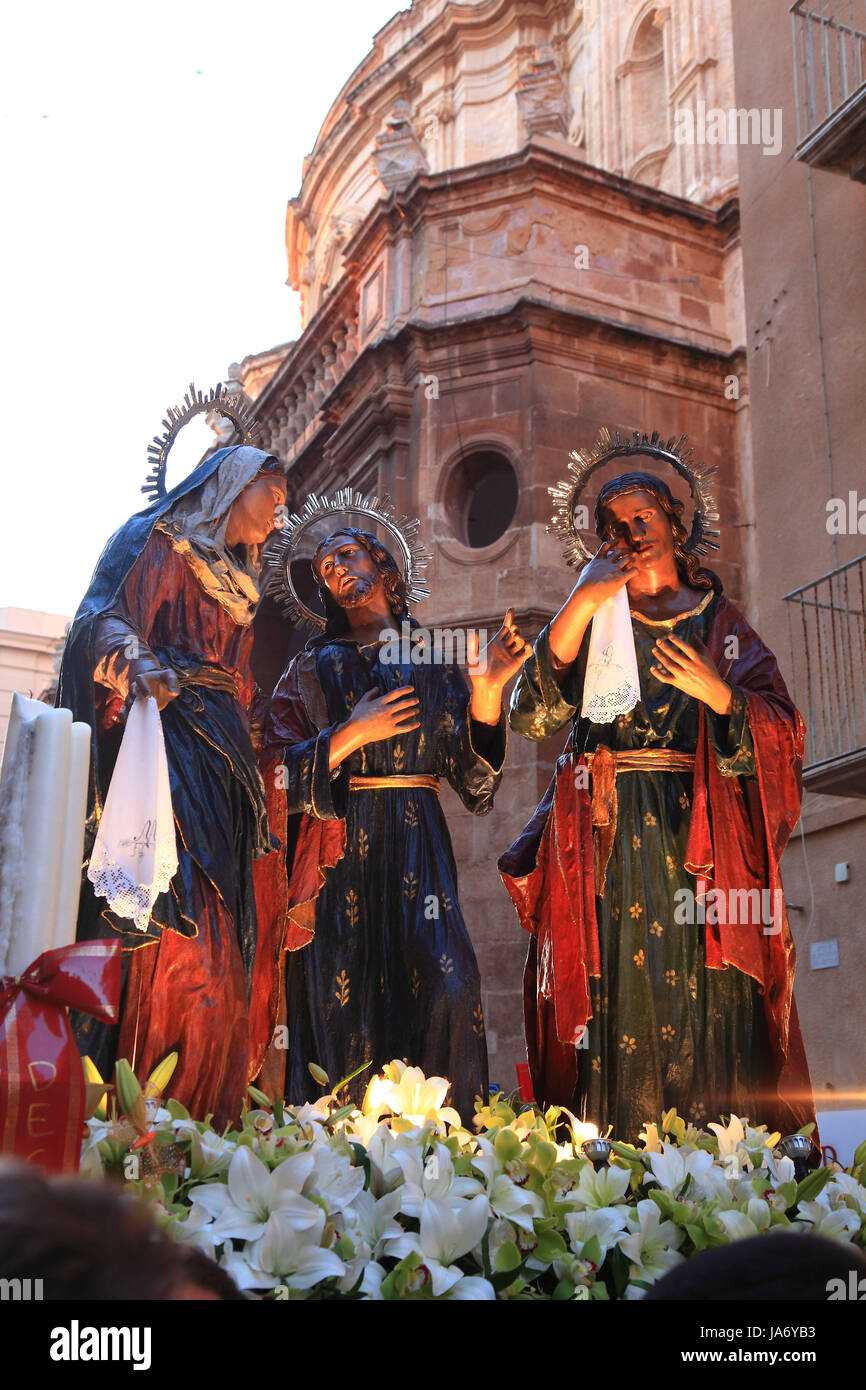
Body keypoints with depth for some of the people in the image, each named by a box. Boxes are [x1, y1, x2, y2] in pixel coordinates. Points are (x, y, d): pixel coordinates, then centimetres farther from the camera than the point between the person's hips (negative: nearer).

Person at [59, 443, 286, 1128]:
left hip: (220, 769, 8)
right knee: (170, 947, -17)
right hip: (163, 754, -7)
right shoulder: (157, 542, 6)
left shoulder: (237, 584, 28)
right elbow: (105, 618, -12)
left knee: (217, 959, 0)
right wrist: (137, 661, -33)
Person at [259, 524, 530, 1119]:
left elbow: (474, 779, 6)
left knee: (449, 986, -19)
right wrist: (352, 735, -7)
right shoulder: (313, 667, 15)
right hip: (337, 851, 0)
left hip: (416, 847, 0)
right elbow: (279, 770, 4)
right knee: (343, 1003, -8)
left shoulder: (436, 661, 14)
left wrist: (487, 692, -8)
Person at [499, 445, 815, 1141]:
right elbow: (534, 715, -4)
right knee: (620, 996, -7)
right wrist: (582, 603, -8)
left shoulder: (721, 621, 15)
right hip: (611, 837, 0)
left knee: (707, 999, -6)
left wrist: (717, 692, -12)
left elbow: (781, 732, 6)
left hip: (700, 833, 1)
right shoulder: (595, 618, 15)